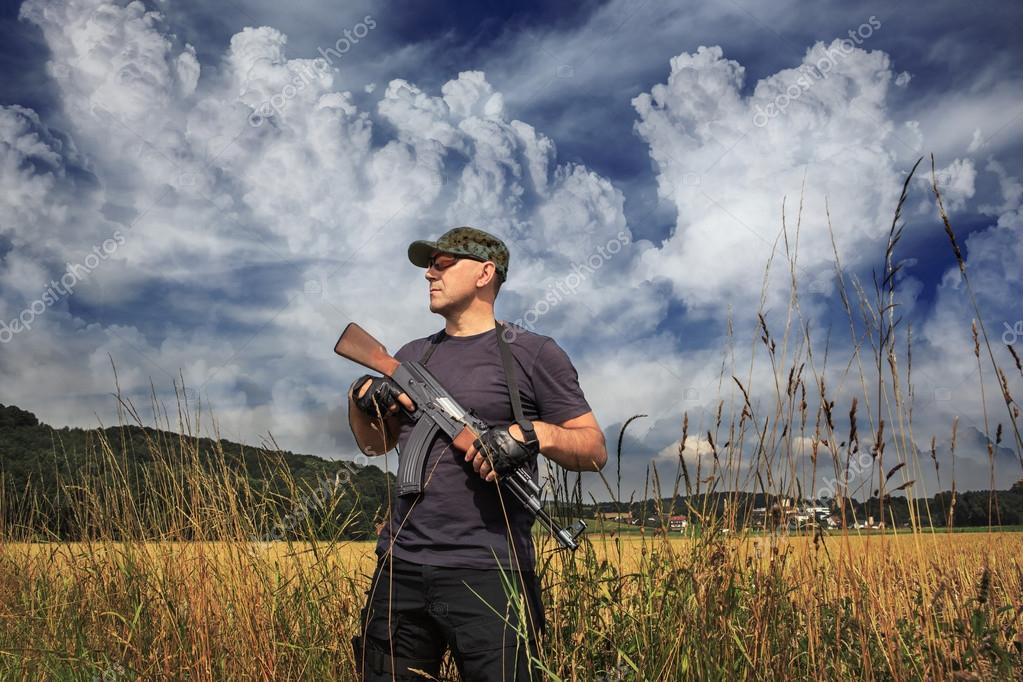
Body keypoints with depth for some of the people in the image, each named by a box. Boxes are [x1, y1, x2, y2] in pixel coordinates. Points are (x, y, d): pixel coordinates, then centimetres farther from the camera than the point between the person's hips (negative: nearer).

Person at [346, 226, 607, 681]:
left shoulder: (533, 354, 1)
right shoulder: (411, 357, 17)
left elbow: (595, 450, -1)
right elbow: (375, 444, 23)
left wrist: (534, 433, -21)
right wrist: (360, 397, 2)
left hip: (488, 578, -5)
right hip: (399, 571, 5)